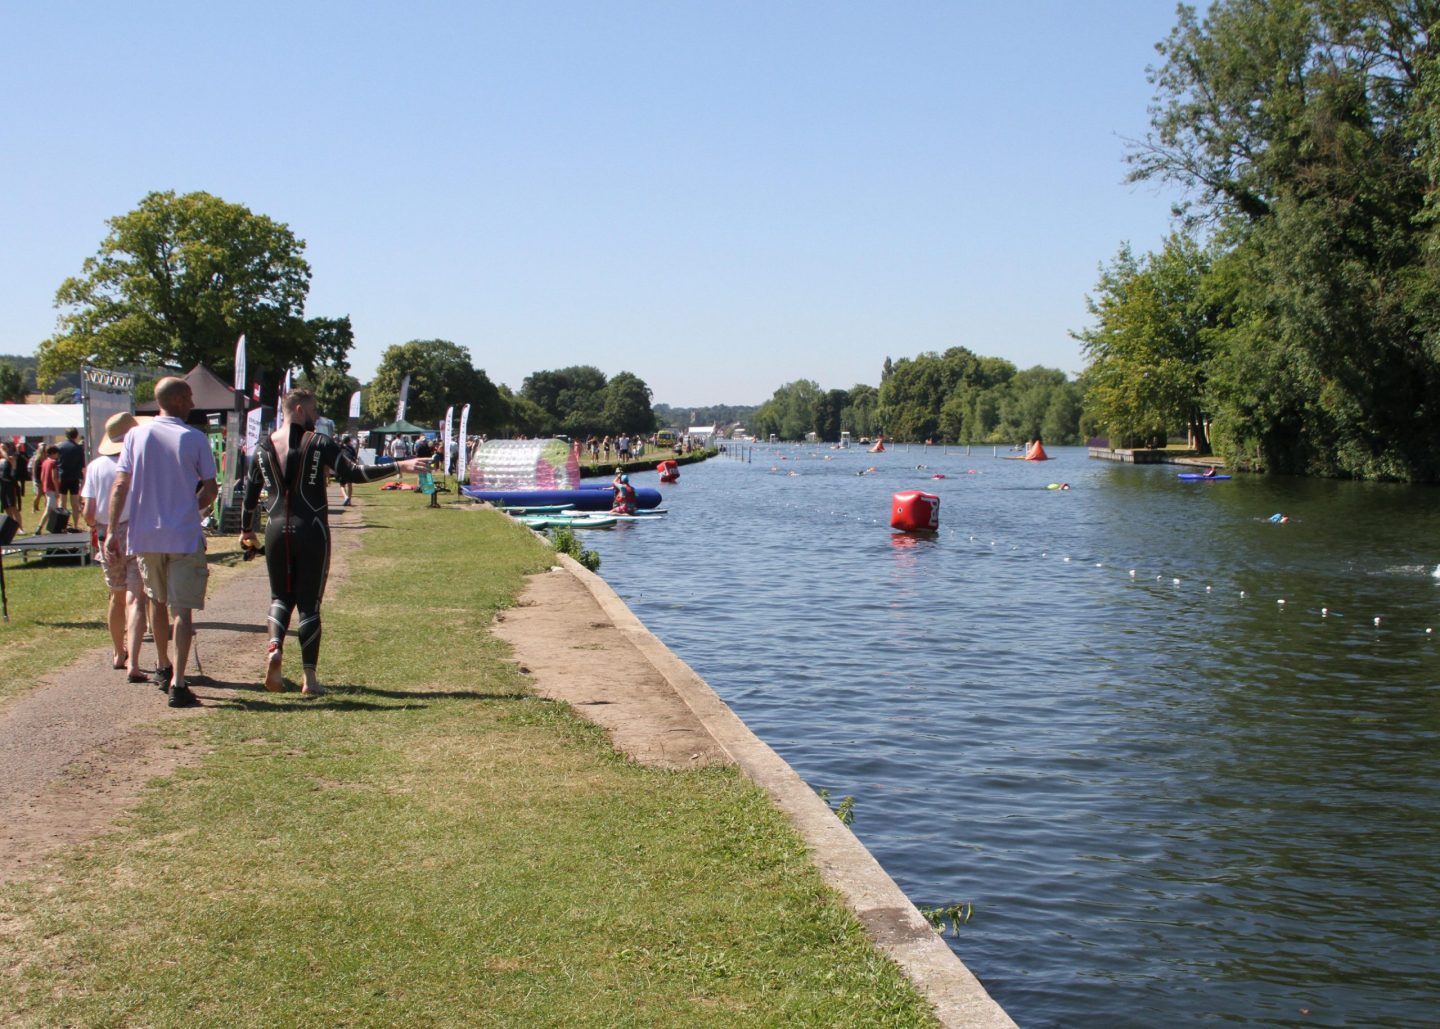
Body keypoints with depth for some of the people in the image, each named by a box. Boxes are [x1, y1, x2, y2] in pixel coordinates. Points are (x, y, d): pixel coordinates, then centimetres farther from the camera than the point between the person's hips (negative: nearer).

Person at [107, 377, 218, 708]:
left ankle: (163, 669, 36)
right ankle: (177, 683, -13)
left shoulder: (136, 435, 1)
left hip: (145, 535, 3)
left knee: (157, 600, 22)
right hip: (185, 536, -3)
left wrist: (111, 530, -2)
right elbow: (210, 489, -2)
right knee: (182, 609, -3)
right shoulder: (195, 438, -5)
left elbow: (120, 486, -3)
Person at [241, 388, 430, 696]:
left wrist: (246, 530, 24)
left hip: (277, 532, 3)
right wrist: (400, 466, -12)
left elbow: (250, 492, 11)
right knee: (309, 602, 4)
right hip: (311, 532, -3)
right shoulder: (319, 443, -7)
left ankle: (275, 646, -12)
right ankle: (310, 678, 6)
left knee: (280, 595, 17)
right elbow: (353, 473, -15)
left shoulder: (264, 447, 4)